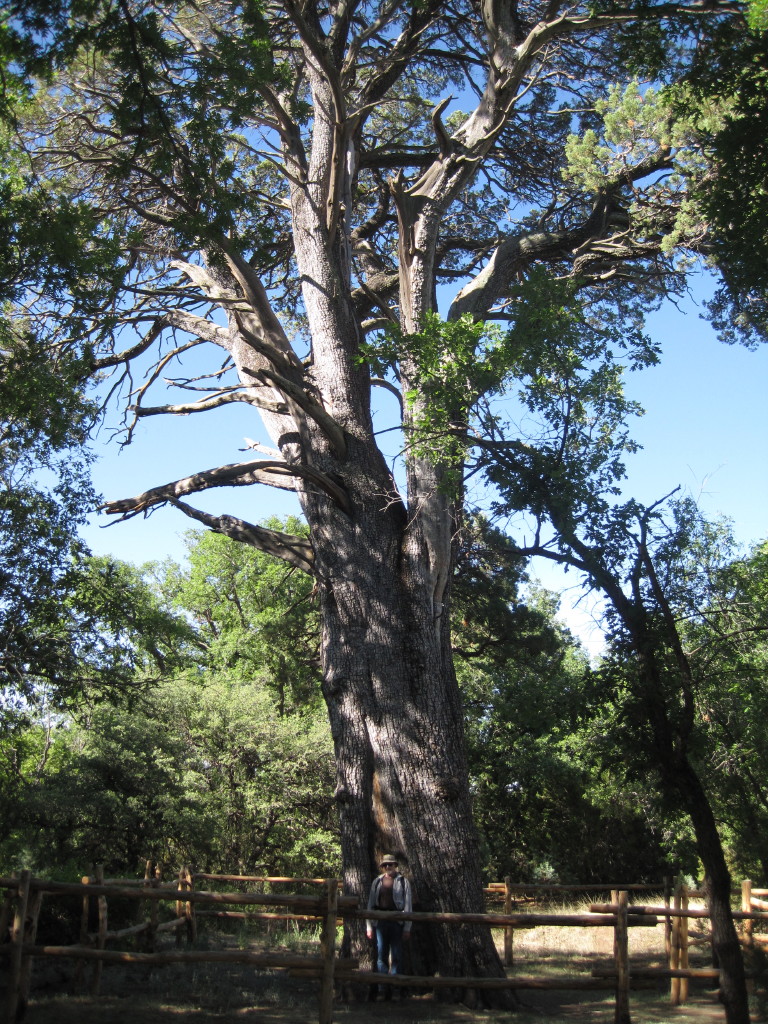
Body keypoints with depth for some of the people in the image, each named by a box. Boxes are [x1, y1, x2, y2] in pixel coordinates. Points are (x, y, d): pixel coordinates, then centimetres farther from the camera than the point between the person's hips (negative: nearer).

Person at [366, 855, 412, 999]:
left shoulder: (403, 881, 5)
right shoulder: (377, 882, 13)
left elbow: (408, 905, 2)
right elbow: (370, 904, 13)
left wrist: (407, 928, -4)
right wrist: (369, 926, 7)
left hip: (397, 922, -2)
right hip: (380, 921, 3)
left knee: (397, 957, -1)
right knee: (381, 956, 2)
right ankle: (383, 988, 8)